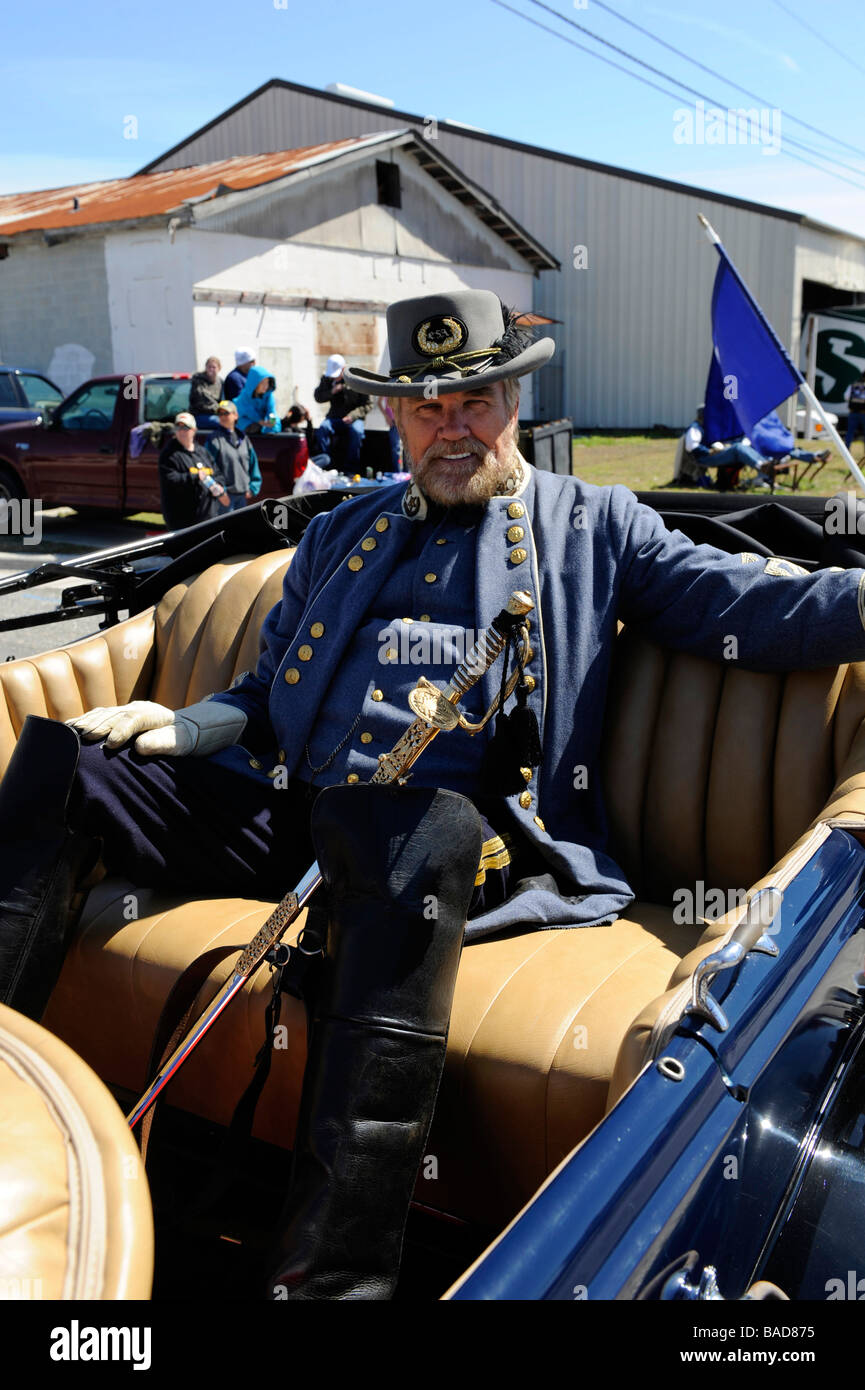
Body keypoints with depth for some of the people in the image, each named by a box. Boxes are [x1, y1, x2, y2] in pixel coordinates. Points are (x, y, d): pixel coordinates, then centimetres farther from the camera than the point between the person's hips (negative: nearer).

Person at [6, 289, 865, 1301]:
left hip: (462, 830, -5)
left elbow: (751, 606, 3)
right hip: (289, 810, 5)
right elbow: (271, 696, 28)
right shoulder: (341, 534, 26)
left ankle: (336, 1263, -37)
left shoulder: (594, 525, 15)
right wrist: (179, 727, 9)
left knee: (421, 828, -41)